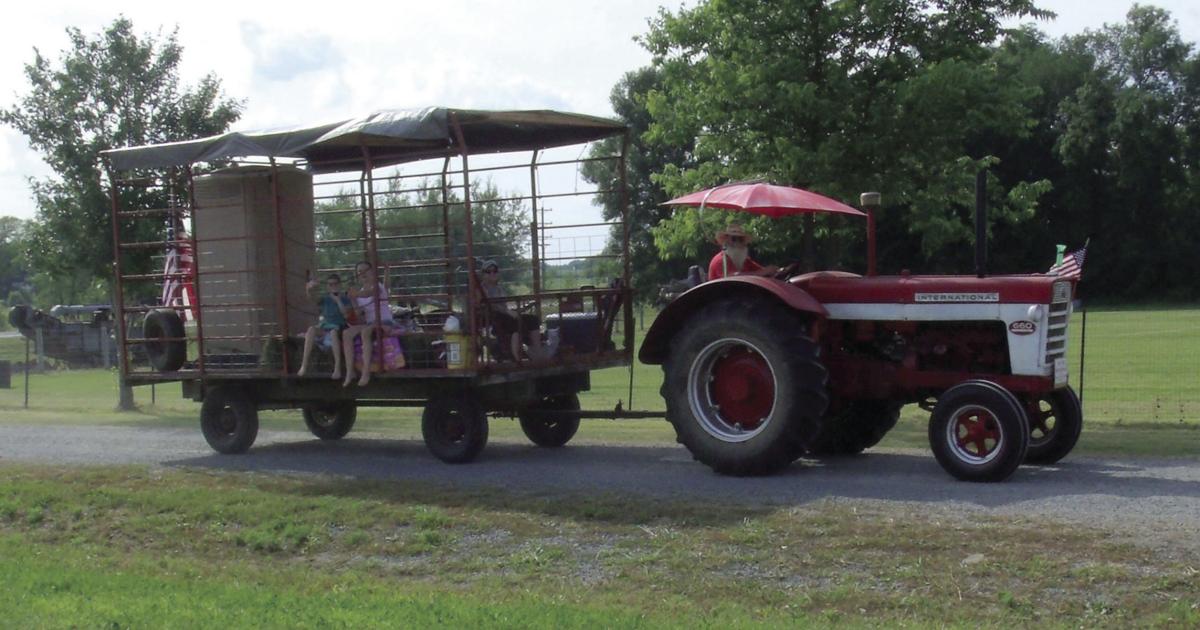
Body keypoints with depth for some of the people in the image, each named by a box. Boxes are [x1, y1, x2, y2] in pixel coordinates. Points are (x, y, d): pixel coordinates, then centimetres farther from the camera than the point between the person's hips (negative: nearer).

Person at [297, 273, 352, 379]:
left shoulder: (345, 299, 7)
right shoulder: (325, 299, 14)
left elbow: (346, 313, -8)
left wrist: (338, 300, -13)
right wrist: (309, 290, -24)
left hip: (339, 327, -3)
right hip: (325, 327, 3)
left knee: (333, 332, -40)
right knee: (311, 329, -30)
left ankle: (338, 368, -39)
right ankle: (304, 366, -32)